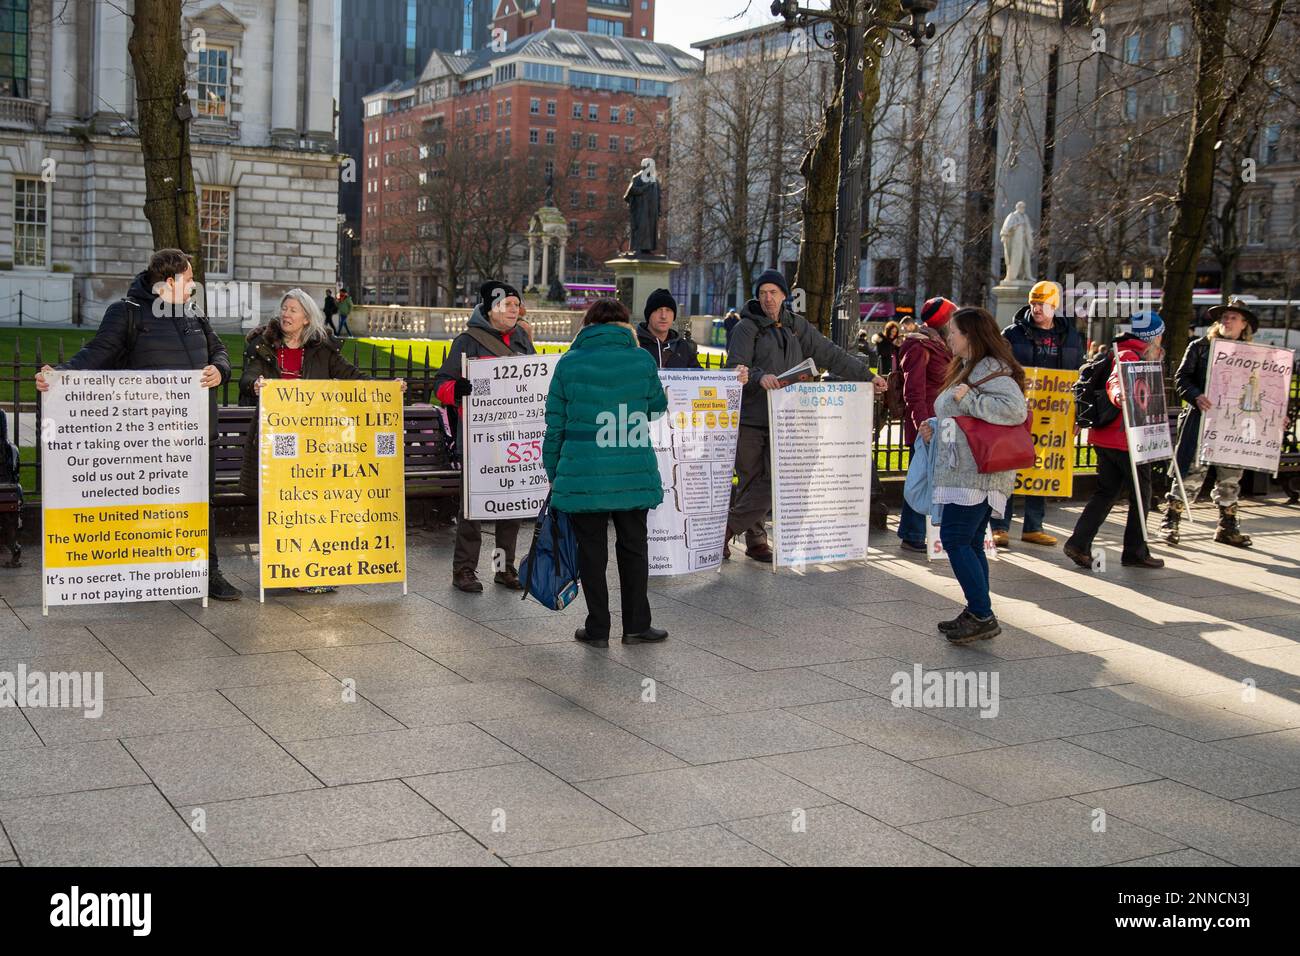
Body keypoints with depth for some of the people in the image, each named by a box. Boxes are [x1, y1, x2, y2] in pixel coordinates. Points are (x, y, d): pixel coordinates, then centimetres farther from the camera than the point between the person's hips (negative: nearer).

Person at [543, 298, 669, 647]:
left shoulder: (569, 363, -1)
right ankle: (636, 625, 19)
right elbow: (657, 408, 15)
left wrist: (553, 473, 11)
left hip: (583, 475, -1)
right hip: (635, 473, 1)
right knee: (633, 546, 14)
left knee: (592, 549, 8)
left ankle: (598, 628, 13)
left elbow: (555, 425, 2)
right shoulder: (642, 360, 0)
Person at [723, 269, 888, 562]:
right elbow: (735, 367, -12)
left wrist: (867, 375, 18)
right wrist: (759, 376, -31)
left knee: (772, 484, -5)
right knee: (752, 482, -2)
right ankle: (755, 539, 14)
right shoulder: (747, 327, 1)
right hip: (750, 419, -4)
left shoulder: (796, 326, 16)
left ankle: (725, 530, 7)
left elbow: (832, 355, 20)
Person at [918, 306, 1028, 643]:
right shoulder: (967, 368, 21)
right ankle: (977, 615, 17)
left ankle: (982, 616, -8)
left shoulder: (991, 369, -12)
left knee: (955, 539, -11)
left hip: (976, 473, -11)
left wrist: (968, 398, -20)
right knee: (970, 543, 12)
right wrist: (934, 430, 13)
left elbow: (1015, 409, -27)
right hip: (963, 472, 11)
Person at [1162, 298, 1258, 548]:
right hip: (1201, 418, -3)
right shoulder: (1200, 347, 3)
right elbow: (1181, 377, -1)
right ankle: (1170, 521, 5)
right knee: (1193, 471, -6)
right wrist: (1196, 396, -18)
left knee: (1230, 476, 8)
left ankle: (1227, 527, 20)